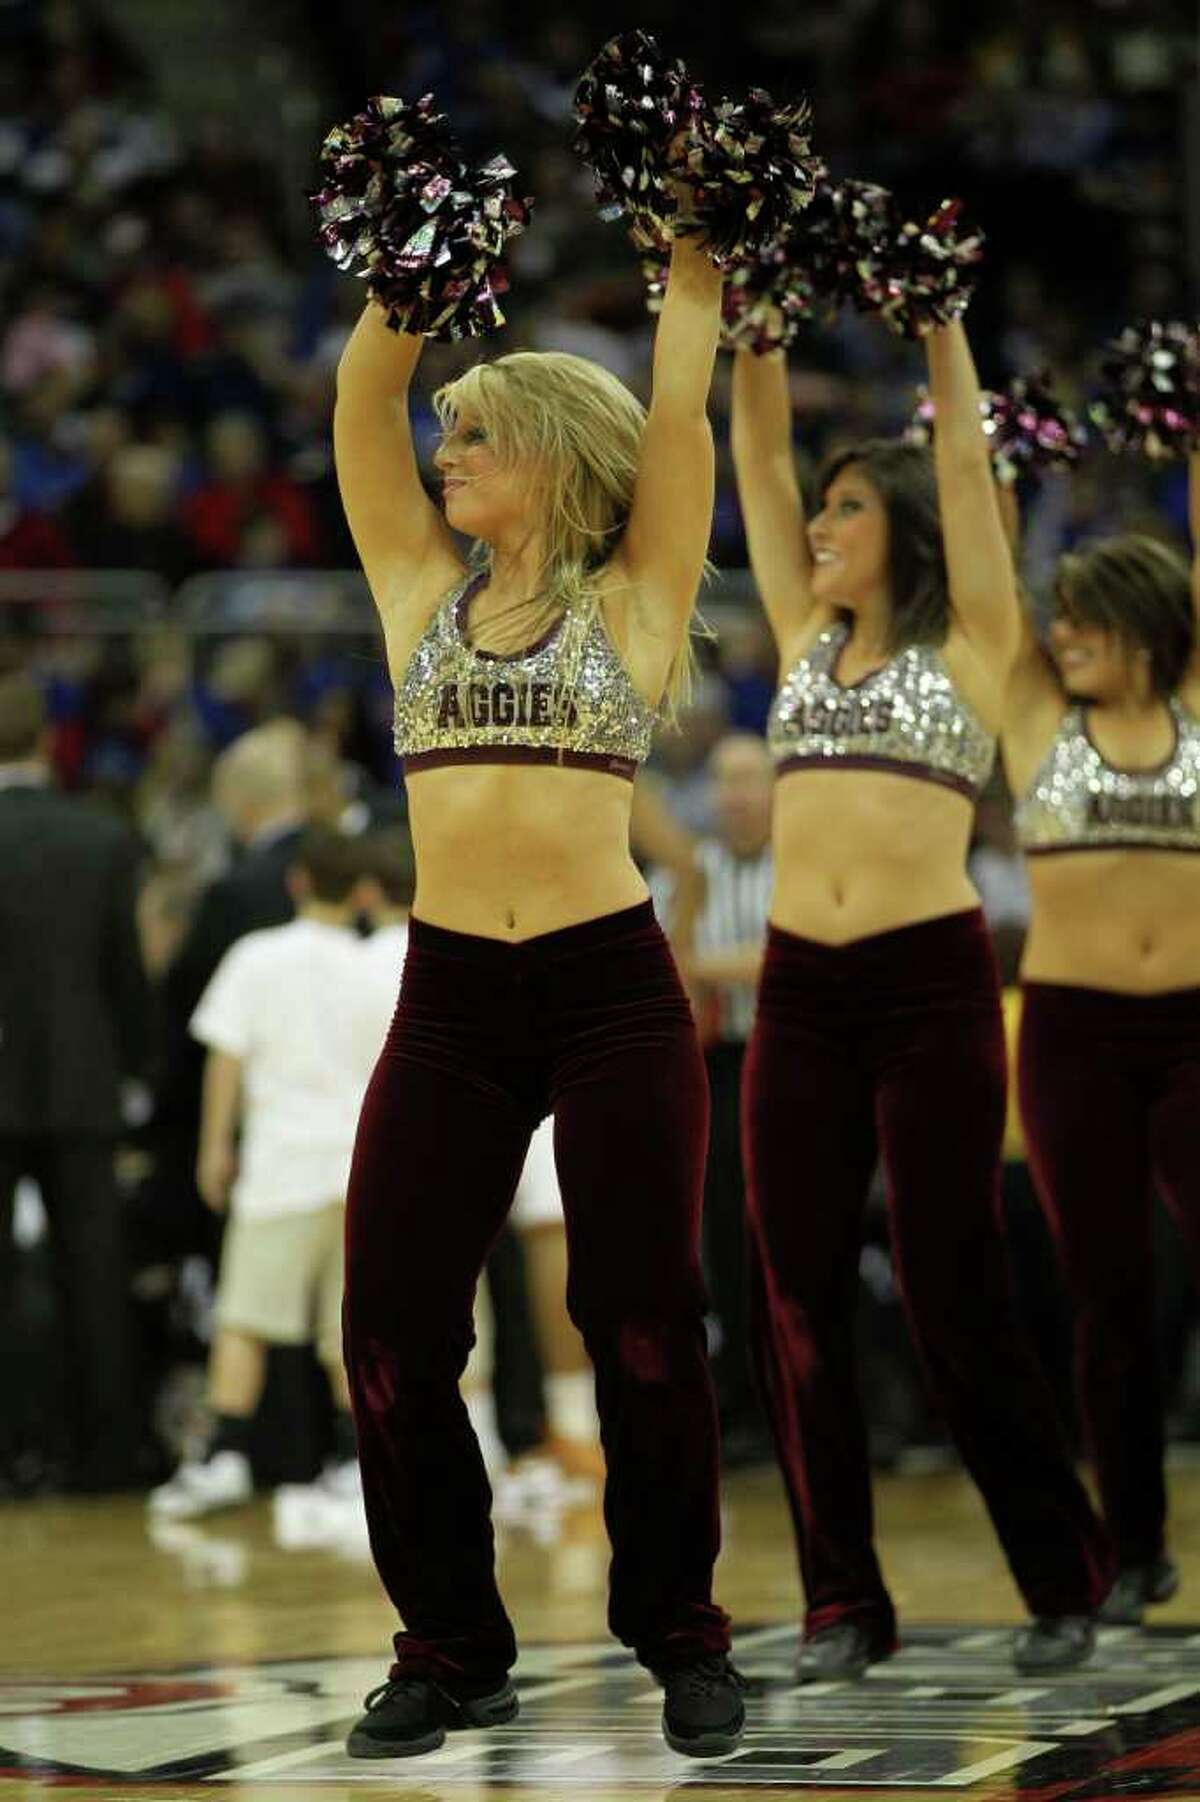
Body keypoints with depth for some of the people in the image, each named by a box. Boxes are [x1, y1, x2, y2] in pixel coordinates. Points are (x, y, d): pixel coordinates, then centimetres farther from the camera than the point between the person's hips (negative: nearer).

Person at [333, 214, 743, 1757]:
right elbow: (364, 396, 12)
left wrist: (692, 244, 7)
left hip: (613, 991, -3)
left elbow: (678, 402, 1)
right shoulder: (420, 591, 13)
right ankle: (451, 1651, 14)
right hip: (448, 1002, 3)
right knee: (395, 1334, -1)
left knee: (642, 1327, 0)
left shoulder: (632, 598, 5)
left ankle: (679, 1639, 15)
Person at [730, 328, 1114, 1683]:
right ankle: (842, 1604, 9)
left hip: (931, 985, -5)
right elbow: (760, 455, 14)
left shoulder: (970, 643, 4)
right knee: (798, 1298, 2)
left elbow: (963, 457, -1)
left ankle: (1064, 1583, 8)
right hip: (802, 994, 5)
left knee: (952, 1297, -4)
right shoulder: (805, 637, 16)